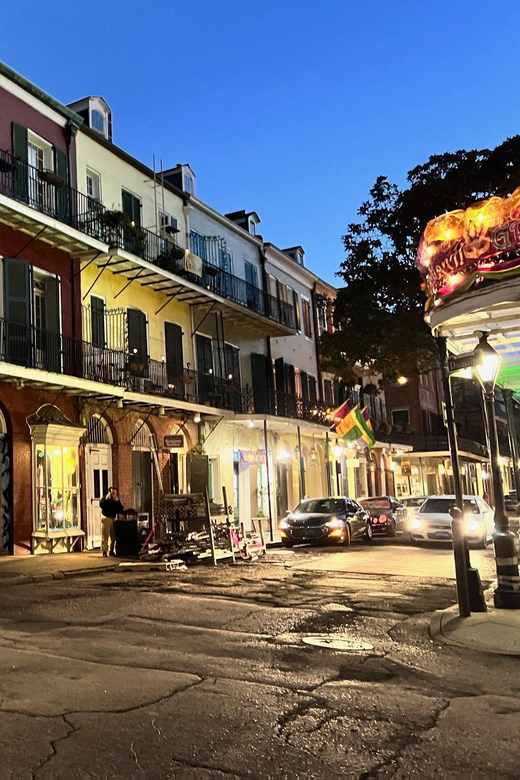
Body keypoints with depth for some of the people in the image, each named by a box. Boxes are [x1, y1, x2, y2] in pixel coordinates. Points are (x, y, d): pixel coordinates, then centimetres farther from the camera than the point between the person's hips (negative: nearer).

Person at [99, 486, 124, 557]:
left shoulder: (117, 499, 10)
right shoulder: (105, 498, -1)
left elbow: (121, 509, 0)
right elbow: (101, 505, -20)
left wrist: (117, 501, -10)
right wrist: (106, 499, -23)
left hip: (114, 518, 4)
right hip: (106, 518, -4)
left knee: (113, 536, 4)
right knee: (105, 536, -7)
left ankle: (111, 551, 14)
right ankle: (104, 551, -4)